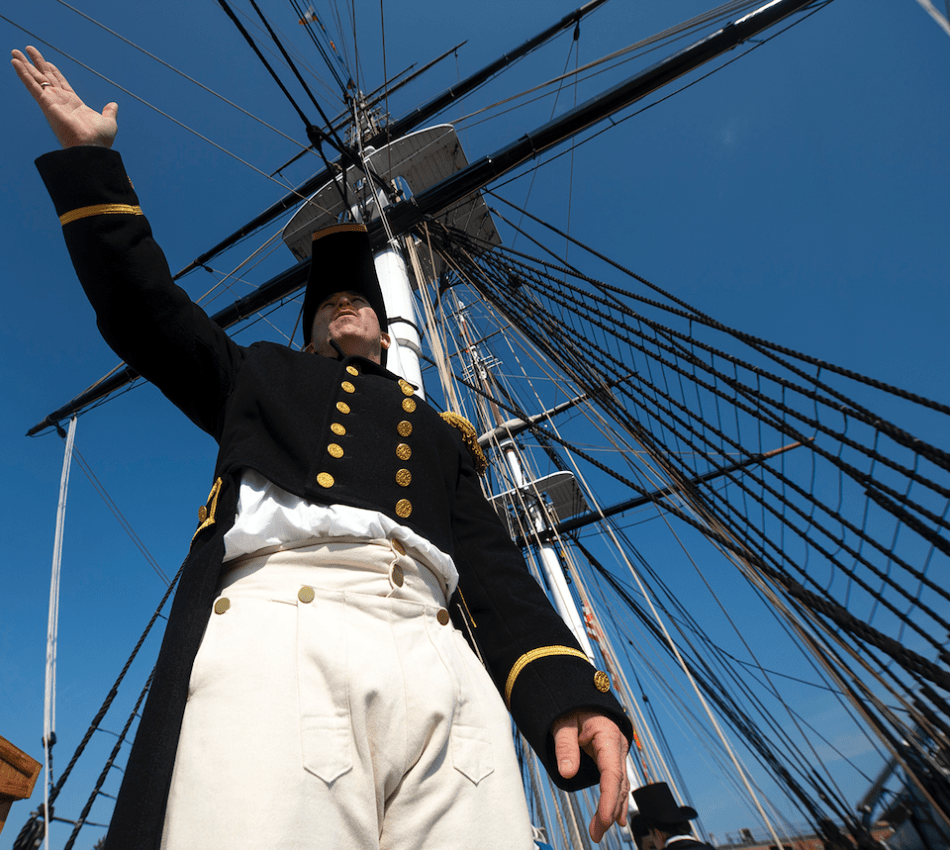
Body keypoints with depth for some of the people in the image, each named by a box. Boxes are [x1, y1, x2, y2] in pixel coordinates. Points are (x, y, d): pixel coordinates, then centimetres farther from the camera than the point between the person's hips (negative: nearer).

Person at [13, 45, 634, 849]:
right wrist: (90, 156, 27)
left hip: (443, 661, 2)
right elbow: (143, 306, 25)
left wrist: (569, 693, 2)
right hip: (273, 625, -1)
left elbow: (494, 567, 17)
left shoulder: (439, 433, 28)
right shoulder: (262, 375, 31)